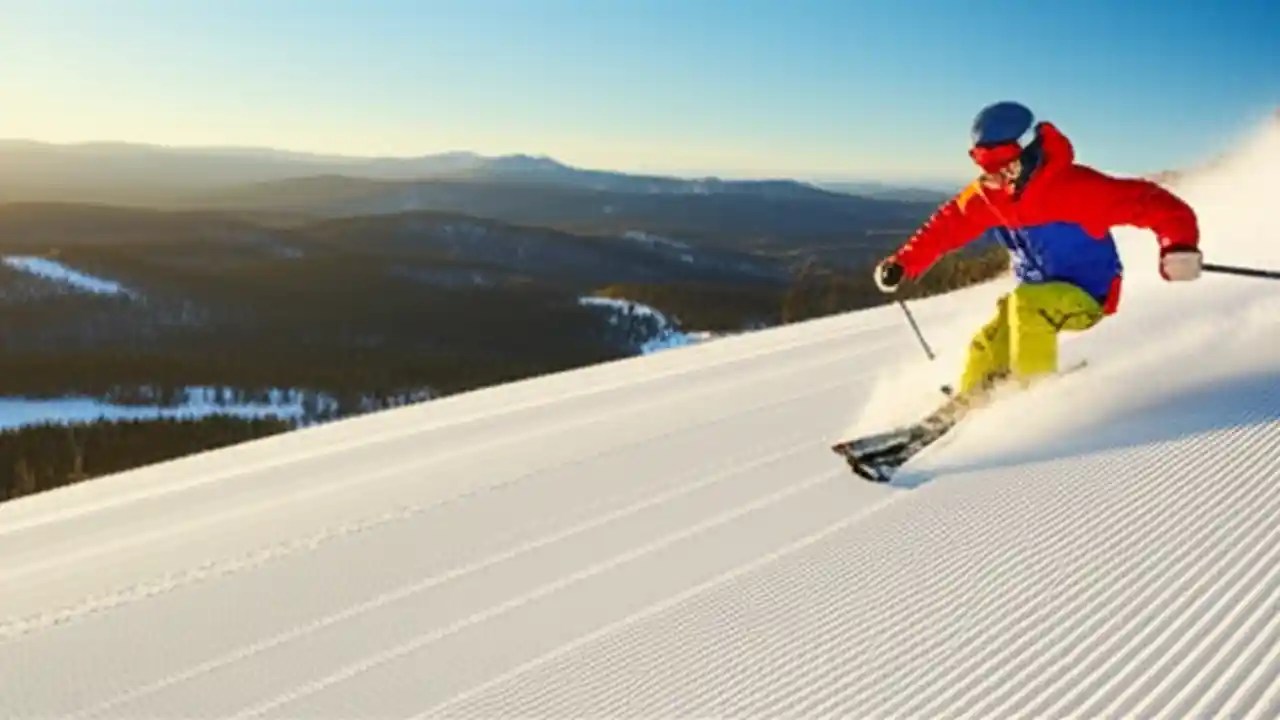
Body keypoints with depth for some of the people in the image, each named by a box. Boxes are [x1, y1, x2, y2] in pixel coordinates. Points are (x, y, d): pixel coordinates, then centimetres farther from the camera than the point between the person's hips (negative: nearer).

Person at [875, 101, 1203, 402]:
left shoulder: (1073, 186, -28)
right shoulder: (988, 195, -9)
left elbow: (1146, 201, -33)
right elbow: (949, 224, 6)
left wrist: (1179, 245, -51)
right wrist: (902, 263, 0)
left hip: (1087, 295, -6)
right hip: (1039, 294, 7)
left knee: (1026, 304, -32)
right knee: (986, 350, -1)